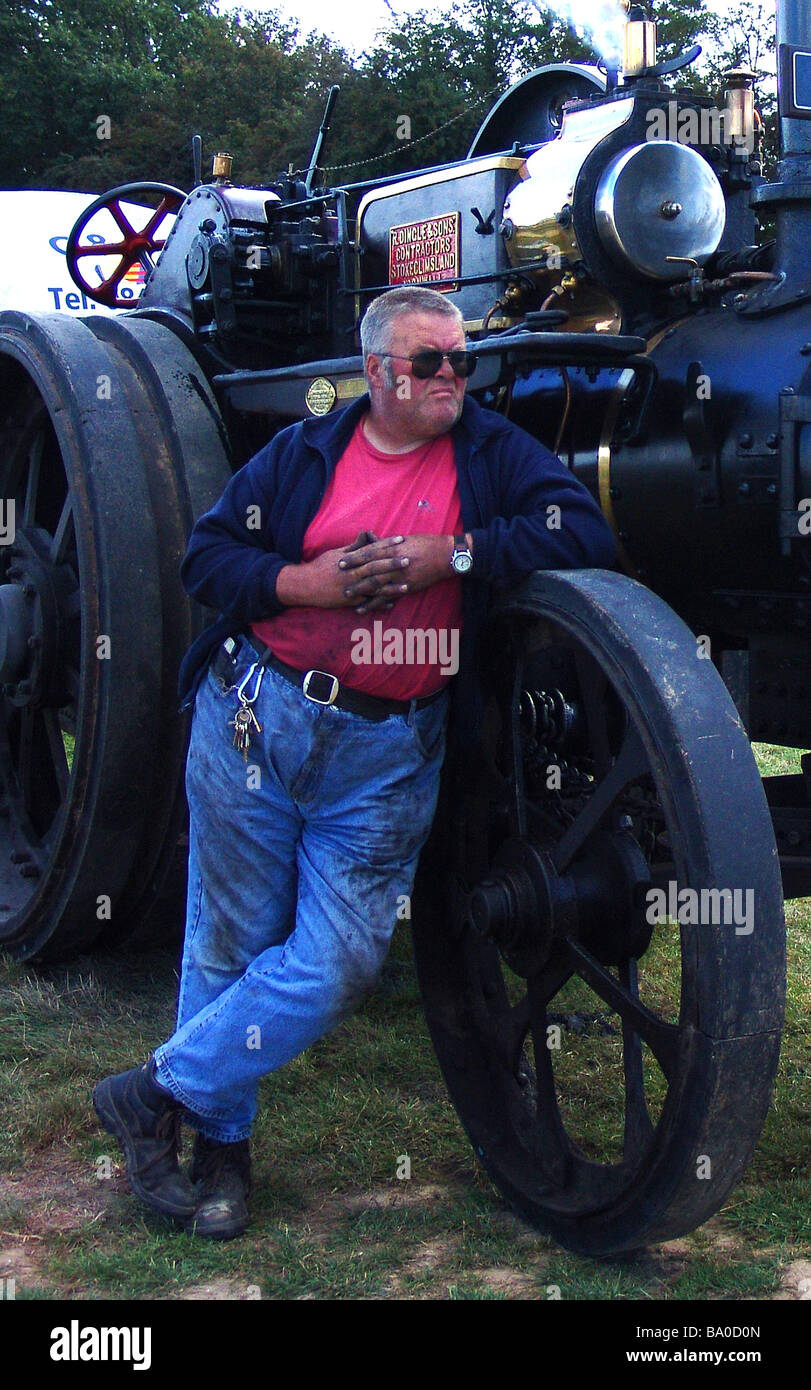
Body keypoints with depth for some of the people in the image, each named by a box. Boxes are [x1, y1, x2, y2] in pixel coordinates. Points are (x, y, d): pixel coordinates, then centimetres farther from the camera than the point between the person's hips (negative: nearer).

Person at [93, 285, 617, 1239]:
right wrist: (311, 580, -11)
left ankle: (161, 1091, 15)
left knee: (338, 962, -4)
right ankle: (218, 1142, 26)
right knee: (230, 943, 7)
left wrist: (449, 555, -15)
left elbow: (584, 534, -7)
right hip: (253, 720, 0)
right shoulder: (303, 453, 8)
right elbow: (206, 558, 6)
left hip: (387, 757, 0)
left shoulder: (493, 452, 6)